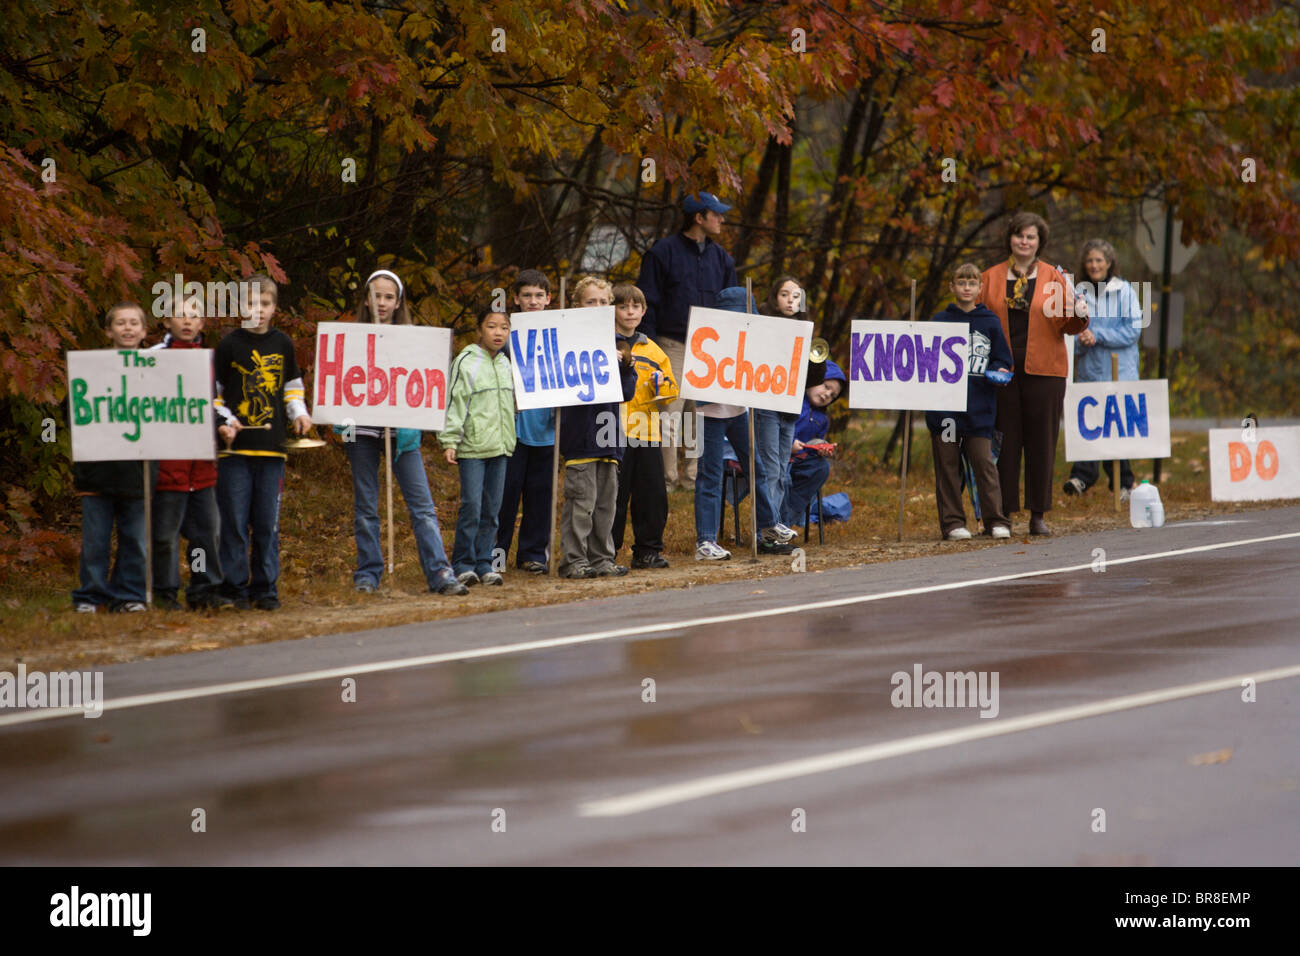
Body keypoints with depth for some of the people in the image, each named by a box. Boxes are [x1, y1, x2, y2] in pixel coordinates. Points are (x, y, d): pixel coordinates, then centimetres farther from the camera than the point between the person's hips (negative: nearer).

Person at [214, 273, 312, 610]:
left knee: (268, 523, 4)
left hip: (271, 446, 3)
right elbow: (213, 392, 4)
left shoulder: (282, 344, 10)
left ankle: (265, 588, 10)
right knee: (234, 522, -2)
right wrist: (223, 421, -11)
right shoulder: (230, 344, 1)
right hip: (235, 445, -3)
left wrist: (299, 414, 5)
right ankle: (235, 588, 3)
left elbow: (292, 386, 21)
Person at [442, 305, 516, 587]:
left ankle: (484, 562, 12)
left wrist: (510, 439, 22)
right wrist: (449, 441, -13)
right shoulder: (466, 362, -6)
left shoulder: (506, 364, 13)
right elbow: (454, 402, -8)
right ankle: (463, 564, -1)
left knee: (492, 509, 7)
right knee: (471, 507, -9)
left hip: (500, 447, 6)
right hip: (472, 447, -6)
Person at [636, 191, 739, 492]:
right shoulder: (664, 252, -2)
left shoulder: (721, 258, 13)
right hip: (673, 346, -5)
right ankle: (667, 476, -3)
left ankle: (697, 475, 9)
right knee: (670, 413, -7)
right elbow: (647, 301, -2)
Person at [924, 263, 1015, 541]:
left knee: (984, 463, -4)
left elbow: (1002, 359, 15)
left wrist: (999, 372, -5)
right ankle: (952, 522, 6)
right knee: (947, 466, 1)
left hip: (979, 410, 0)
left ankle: (995, 521, 0)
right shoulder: (939, 322, 8)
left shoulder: (990, 323, 10)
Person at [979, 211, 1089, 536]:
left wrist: (1079, 316, -17)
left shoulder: (1054, 279, 6)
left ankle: (1038, 515, 7)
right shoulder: (990, 278, 9)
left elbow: (1068, 325, 4)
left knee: (1041, 441, 1)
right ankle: (1002, 513, 5)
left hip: (1042, 371, -1)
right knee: (1004, 442, 1)